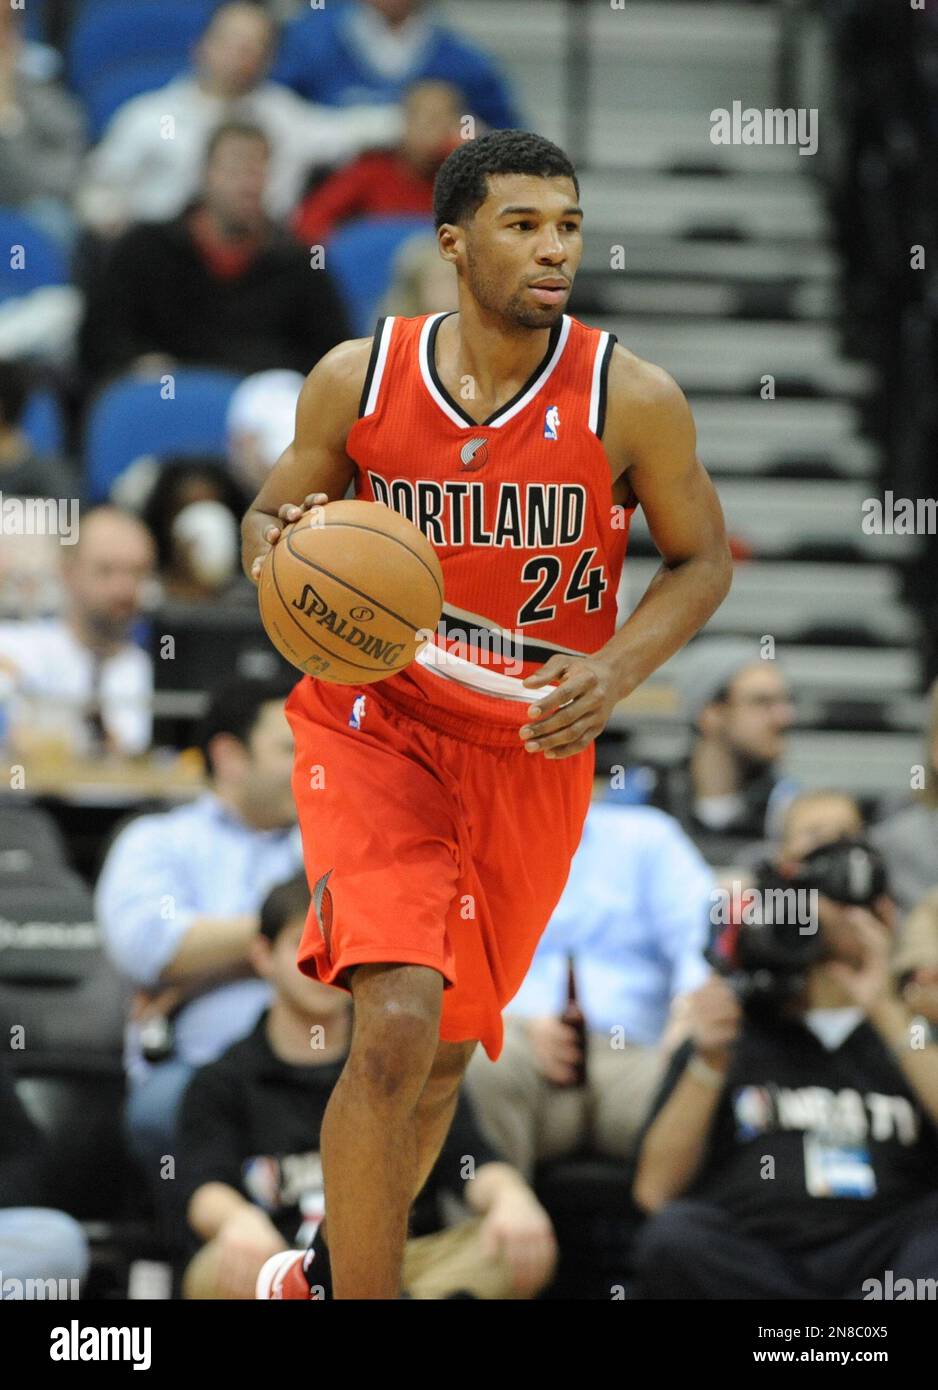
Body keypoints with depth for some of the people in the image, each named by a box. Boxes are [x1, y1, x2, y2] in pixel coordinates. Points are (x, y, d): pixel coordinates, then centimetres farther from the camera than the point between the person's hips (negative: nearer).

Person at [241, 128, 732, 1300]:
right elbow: (272, 514, 6)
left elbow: (702, 559, 1)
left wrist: (616, 670, -17)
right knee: (396, 1026, -23)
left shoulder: (631, 400, -11)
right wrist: (275, 549, -19)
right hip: (376, 722, -2)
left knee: (444, 1055, 15)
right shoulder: (359, 378, -9)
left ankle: (329, 1269, 40)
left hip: (532, 752, 2)